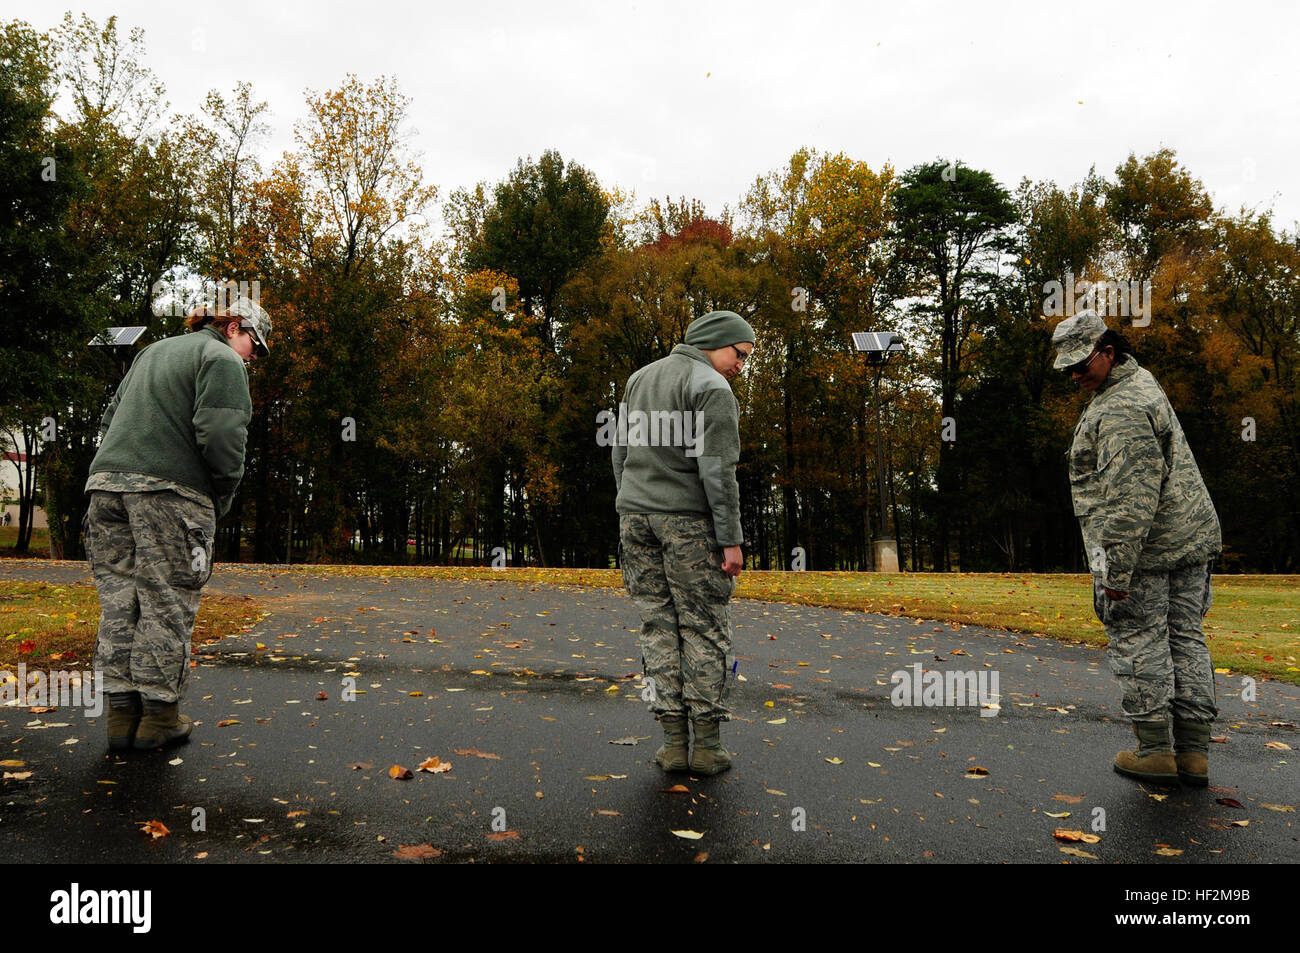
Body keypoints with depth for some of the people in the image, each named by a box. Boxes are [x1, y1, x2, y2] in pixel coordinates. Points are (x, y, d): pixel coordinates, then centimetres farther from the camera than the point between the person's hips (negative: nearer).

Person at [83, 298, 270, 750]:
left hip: (108, 479, 8)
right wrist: (222, 497, -2)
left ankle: (121, 712, 14)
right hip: (170, 492, -8)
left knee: (119, 602, 8)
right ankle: (158, 715, 5)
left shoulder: (152, 351, 27)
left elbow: (110, 418, 27)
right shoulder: (223, 360, -1)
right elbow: (221, 434, -14)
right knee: (166, 606, -1)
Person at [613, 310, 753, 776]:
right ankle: (707, 744, 6)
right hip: (688, 520, -6)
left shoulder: (640, 378, 15)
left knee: (659, 625, 7)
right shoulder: (712, 390, -9)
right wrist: (731, 539, -13)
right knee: (704, 629, 2)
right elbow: (718, 471, -16)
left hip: (636, 515, 6)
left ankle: (673, 741, 9)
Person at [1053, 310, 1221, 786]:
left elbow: (1131, 496, -26)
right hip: (1189, 536, 10)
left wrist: (1117, 567, -26)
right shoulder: (1139, 380, 13)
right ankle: (1193, 752, 16)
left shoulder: (1119, 411, -20)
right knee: (1184, 637, 10)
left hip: (1144, 544, -10)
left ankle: (1155, 751, 5)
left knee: (1138, 640, -1)